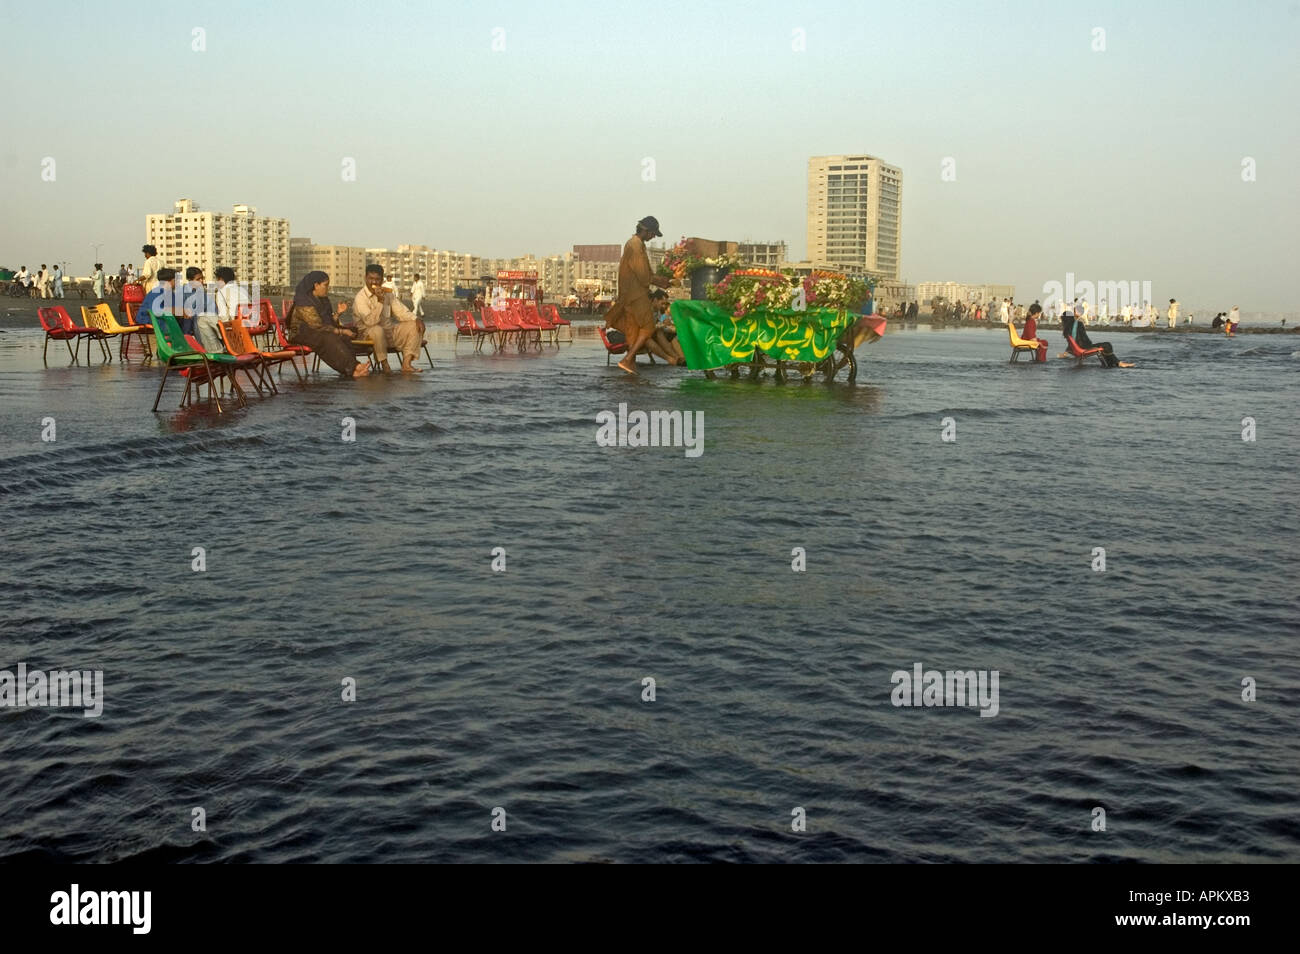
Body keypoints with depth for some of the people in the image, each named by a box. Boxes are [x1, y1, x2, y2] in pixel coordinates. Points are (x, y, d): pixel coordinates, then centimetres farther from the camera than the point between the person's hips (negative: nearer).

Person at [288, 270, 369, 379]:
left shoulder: (323, 300, 14)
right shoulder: (304, 302, -15)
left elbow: (329, 322, 14)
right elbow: (317, 326, -20)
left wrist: (338, 312, -3)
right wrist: (340, 331, -19)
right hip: (302, 334, -8)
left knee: (343, 337, -23)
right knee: (330, 339, -36)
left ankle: (351, 371, -40)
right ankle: (354, 367, -44)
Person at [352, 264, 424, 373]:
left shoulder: (387, 294, 9)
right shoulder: (360, 298, -13)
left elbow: (401, 311, 9)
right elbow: (370, 321, -24)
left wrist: (416, 319, -10)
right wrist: (380, 301, -30)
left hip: (390, 329, 7)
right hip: (368, 332, -7)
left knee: (414, 326, -10)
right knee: (377, 330, -40)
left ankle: (406, 364, -22)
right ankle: (385, 365, -23)